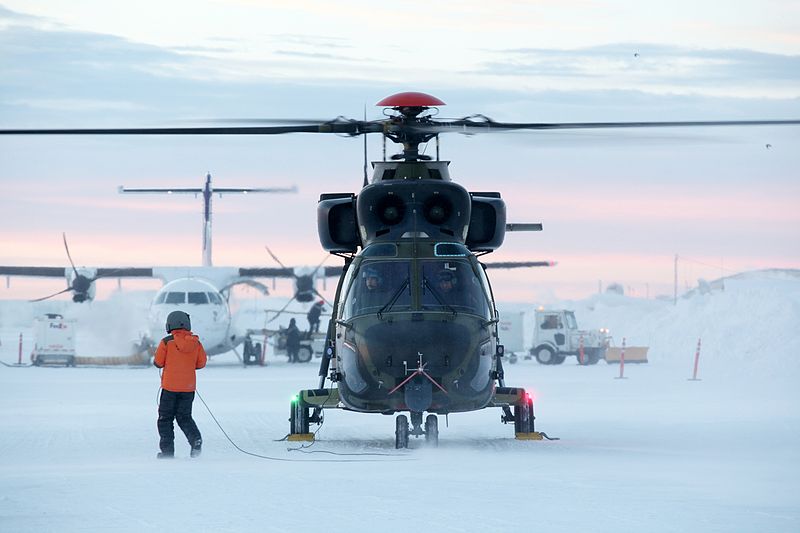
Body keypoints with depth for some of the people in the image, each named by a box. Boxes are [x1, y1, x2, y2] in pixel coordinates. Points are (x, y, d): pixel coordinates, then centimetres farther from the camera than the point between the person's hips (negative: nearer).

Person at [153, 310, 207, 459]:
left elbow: (158, 362, -6)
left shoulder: (167, 342, -10)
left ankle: (167, 450, 4)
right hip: (189, 387, 3)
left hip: (170, 386, -3)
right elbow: (201, 363, 5)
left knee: (165, 418, 9)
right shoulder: (196, 342, 0)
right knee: (185, 417, 14)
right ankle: (195, 438, -13)